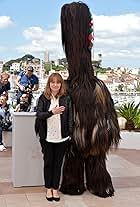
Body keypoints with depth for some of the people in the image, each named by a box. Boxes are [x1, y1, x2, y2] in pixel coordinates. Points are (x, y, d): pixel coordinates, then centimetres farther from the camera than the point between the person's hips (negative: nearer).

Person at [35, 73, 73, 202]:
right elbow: (39, 114, -10)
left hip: (62, 137, 0)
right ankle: (48, 188, 26)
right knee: (48, 162, 11)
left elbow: (70, 117, 2)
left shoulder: (66, 98, 0)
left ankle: (55, 188, 22)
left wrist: (70, 134, -2)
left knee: (58, 163, 9)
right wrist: (52, 112, -25)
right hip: (47, 137, 0)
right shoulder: (43, 98, -1)